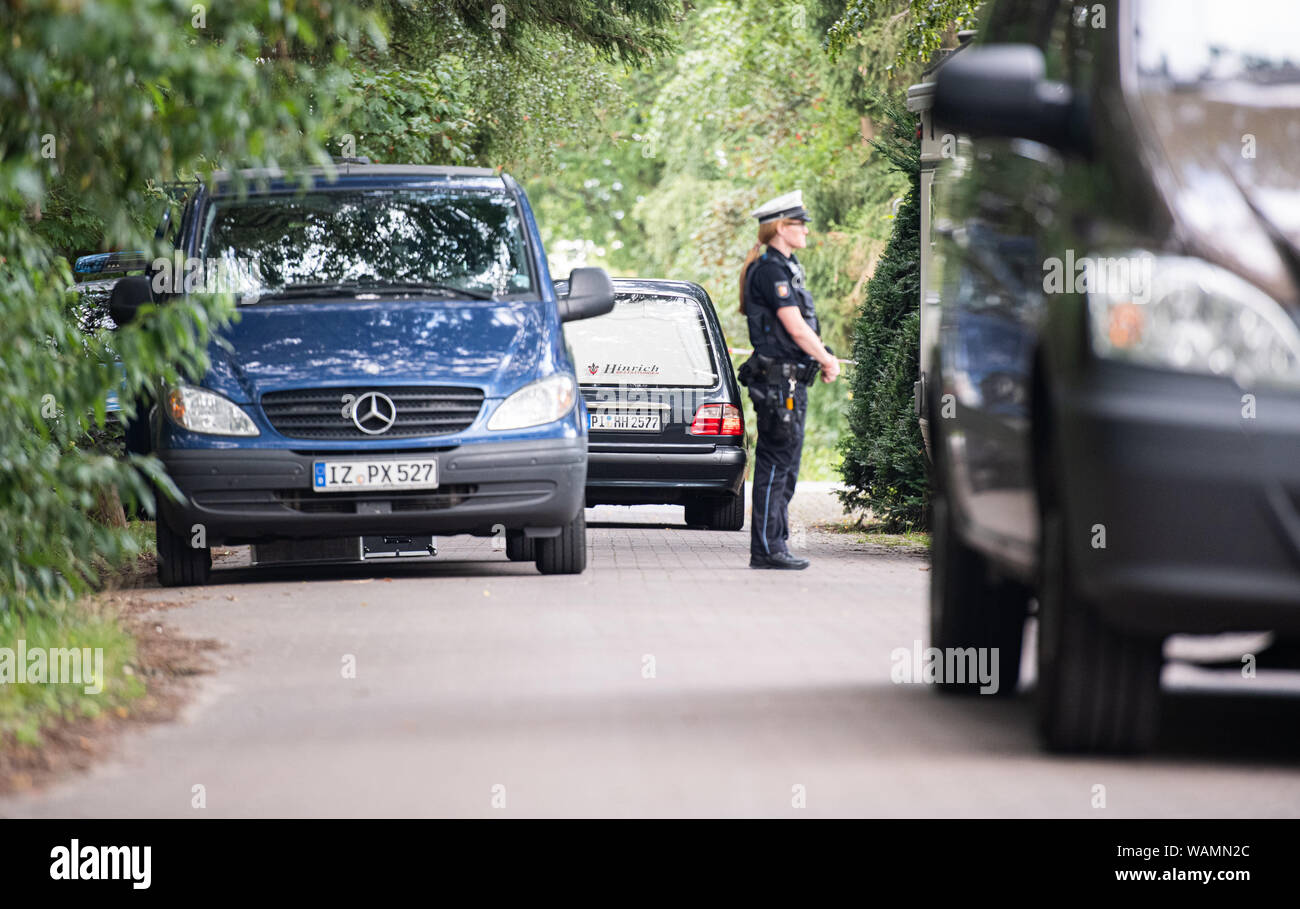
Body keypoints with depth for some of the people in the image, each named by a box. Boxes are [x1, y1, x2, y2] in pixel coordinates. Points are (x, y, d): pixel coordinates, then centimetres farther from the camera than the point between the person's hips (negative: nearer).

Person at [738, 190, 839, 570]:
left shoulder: (785, 267, 18)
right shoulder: (769, 270, -14)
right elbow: (795, 328, -18)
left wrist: (823, 359, 9)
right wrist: (827, 360, -6)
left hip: (792, 381, 10)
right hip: (777, 381, -10)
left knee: (785, 467, 13)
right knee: (774, 466, -8)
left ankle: (775, 544, 17)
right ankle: (766, 549, -7)